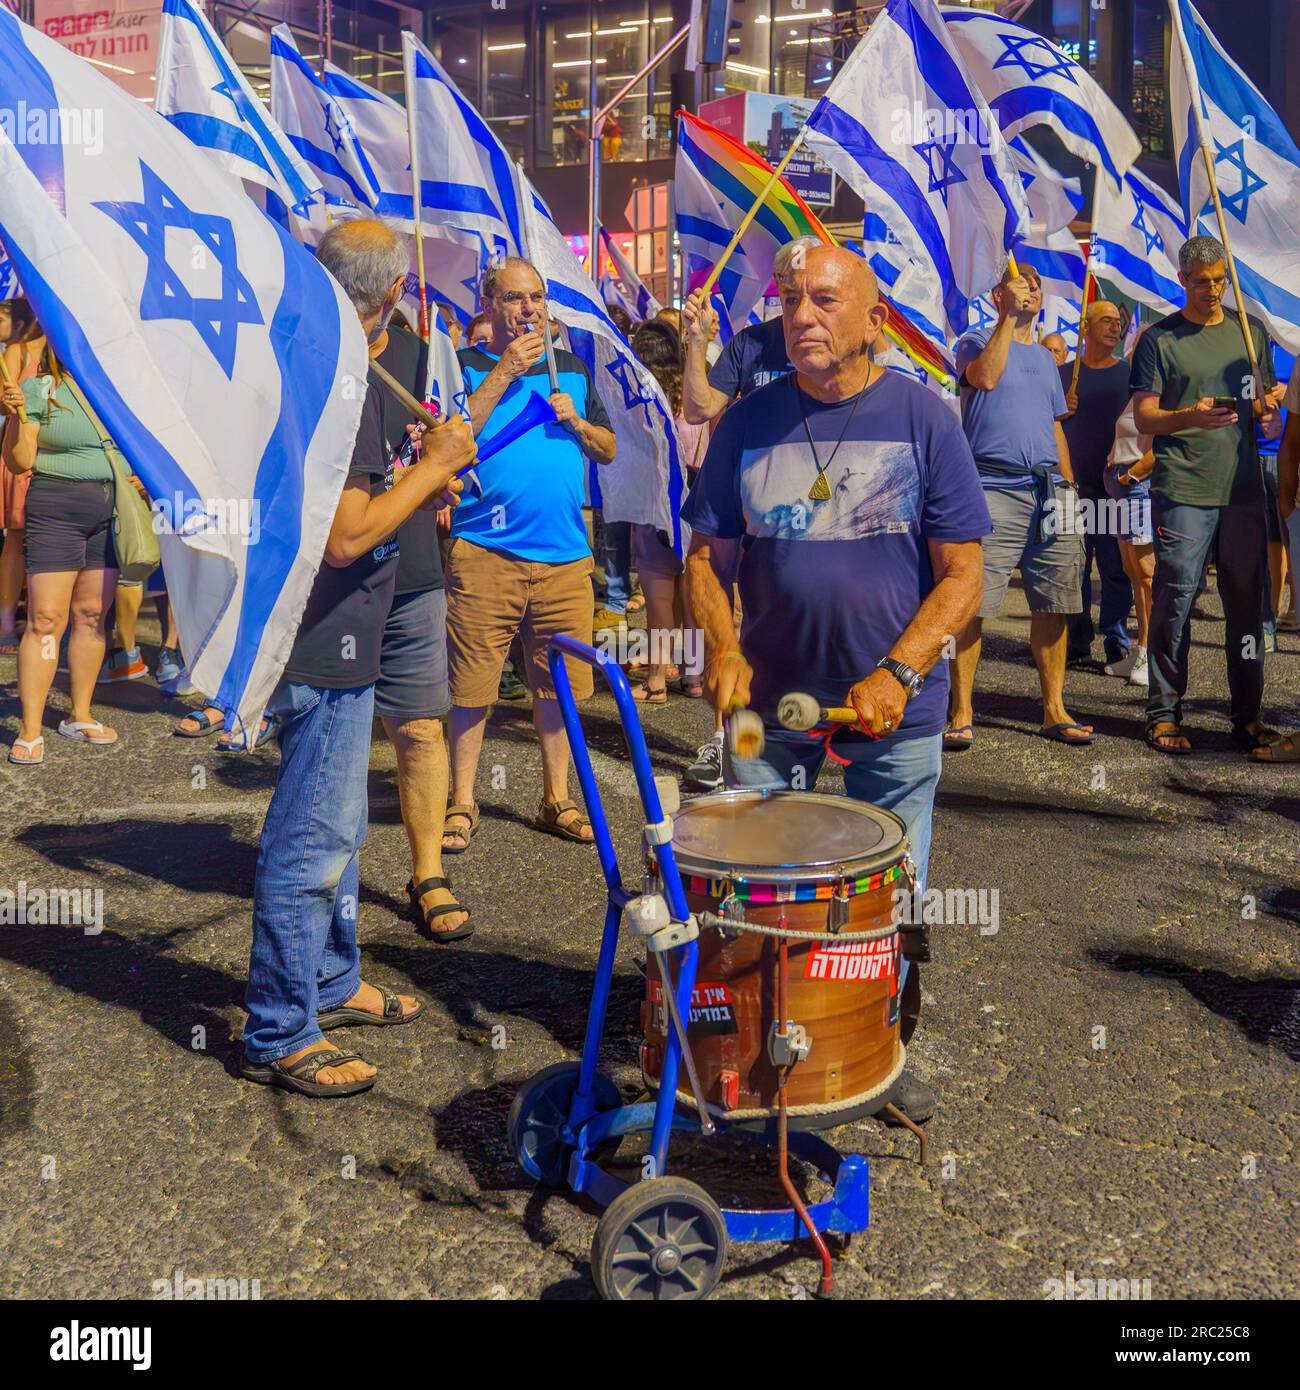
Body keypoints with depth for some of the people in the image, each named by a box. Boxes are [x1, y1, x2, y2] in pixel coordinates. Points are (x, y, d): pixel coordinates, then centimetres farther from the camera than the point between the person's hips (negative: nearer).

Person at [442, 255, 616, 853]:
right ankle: (462, 803, 13)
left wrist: (577, 422, -1)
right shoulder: (466, 367, 3)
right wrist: (504, 372, -13)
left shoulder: (572, 369, 17)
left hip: (565, 555, 4)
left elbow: (609, 449, 20)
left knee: (559, 682, 9)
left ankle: (556, 799, 23)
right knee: (472, 686, -1)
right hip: (483, 555, -4)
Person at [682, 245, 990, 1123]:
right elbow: (708, 556, 5)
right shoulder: (749, 423, 1)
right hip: (773, 705, 2)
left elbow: (963, 574, -7)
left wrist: (897, 673, -20)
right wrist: (723, 650, -13)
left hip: (896, 716, -1)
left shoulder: (923, 419, -5)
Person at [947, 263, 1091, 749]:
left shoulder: (1045, 357, 24)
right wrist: (1009, 317, -11)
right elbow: (986, 377, -17)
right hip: (993, 488, -6)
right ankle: (962, 714, -2)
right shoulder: (978, 341, 6)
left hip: (1047, 489, 6)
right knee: (971, 603, -9)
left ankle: (1054, 710, 13)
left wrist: (1068, 487, 18)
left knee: (1052, 602, 5)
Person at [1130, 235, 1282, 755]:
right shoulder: (1160, 339, 3)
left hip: (1244, 488, 4)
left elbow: (1266, 397, 23)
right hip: (1183, 491, -4)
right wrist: (1191, 416, -20)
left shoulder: (1249, 330, 16)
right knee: (1175, 599, -4)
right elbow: (1143, 417, -2)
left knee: (1247, 600, 6)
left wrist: (1271, 415, 0)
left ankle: (1247, 716, 14)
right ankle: (1164, 713, 5)